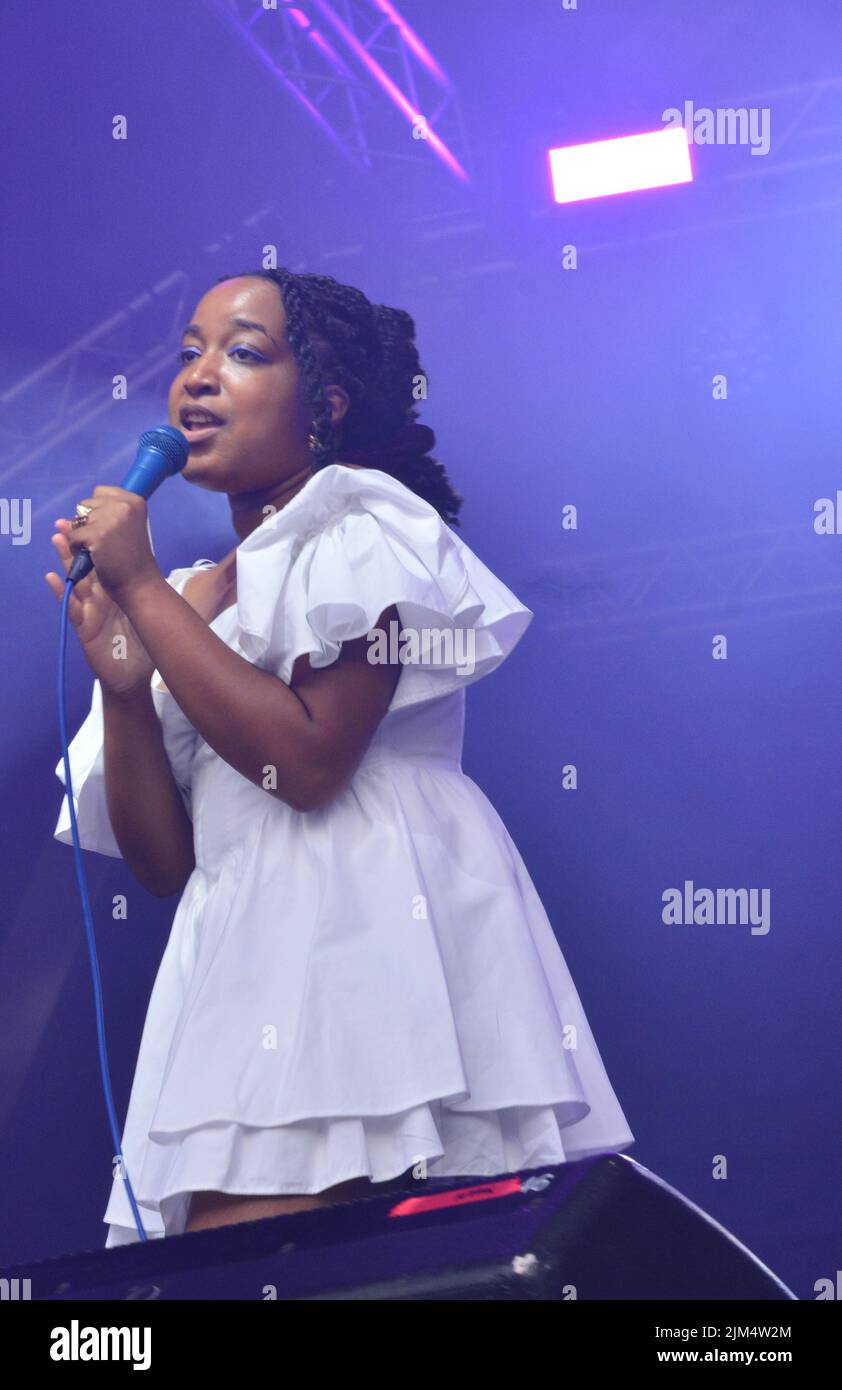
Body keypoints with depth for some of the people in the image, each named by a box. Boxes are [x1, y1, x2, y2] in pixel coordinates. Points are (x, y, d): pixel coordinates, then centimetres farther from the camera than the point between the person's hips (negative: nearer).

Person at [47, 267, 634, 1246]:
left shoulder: (361, 529, 4)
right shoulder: (186, 602, 22)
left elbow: (309, 761, -13)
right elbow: (166, 865, 15)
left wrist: (142, 588, -7)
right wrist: (121, 684, 0)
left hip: (375, 934, -6)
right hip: (241, 963, 6)